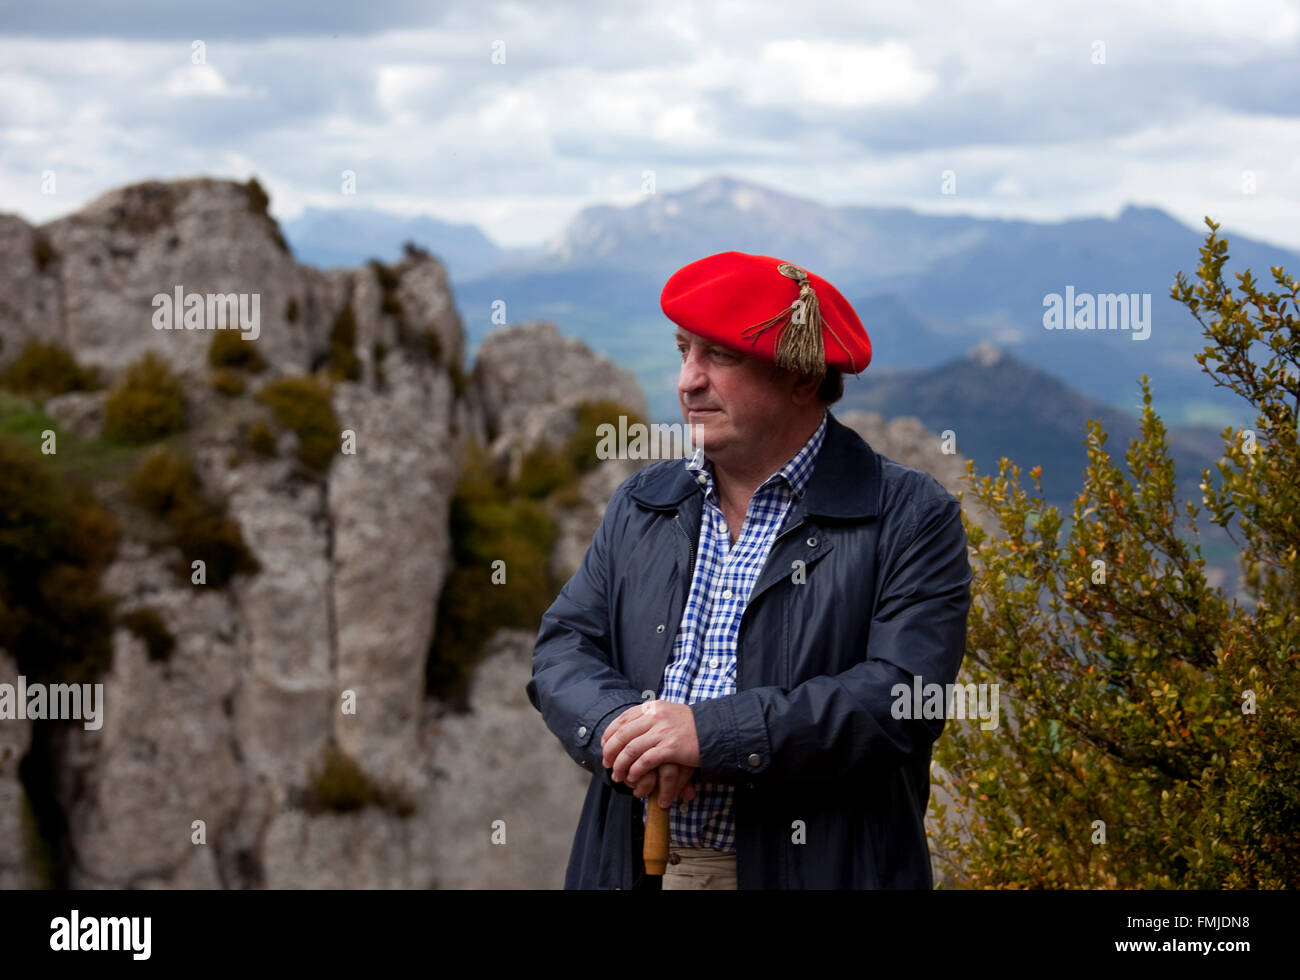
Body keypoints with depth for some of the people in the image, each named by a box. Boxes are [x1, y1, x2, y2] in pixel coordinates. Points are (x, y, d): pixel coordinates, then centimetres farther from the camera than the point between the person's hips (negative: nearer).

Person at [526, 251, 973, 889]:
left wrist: (710, 733, -21)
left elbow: (904, 696, -16)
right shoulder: (639, 506, 13)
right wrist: (620, 728, -16)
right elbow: (563, 649, 6)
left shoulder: (910, 518, -4)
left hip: (813, 868, -4)